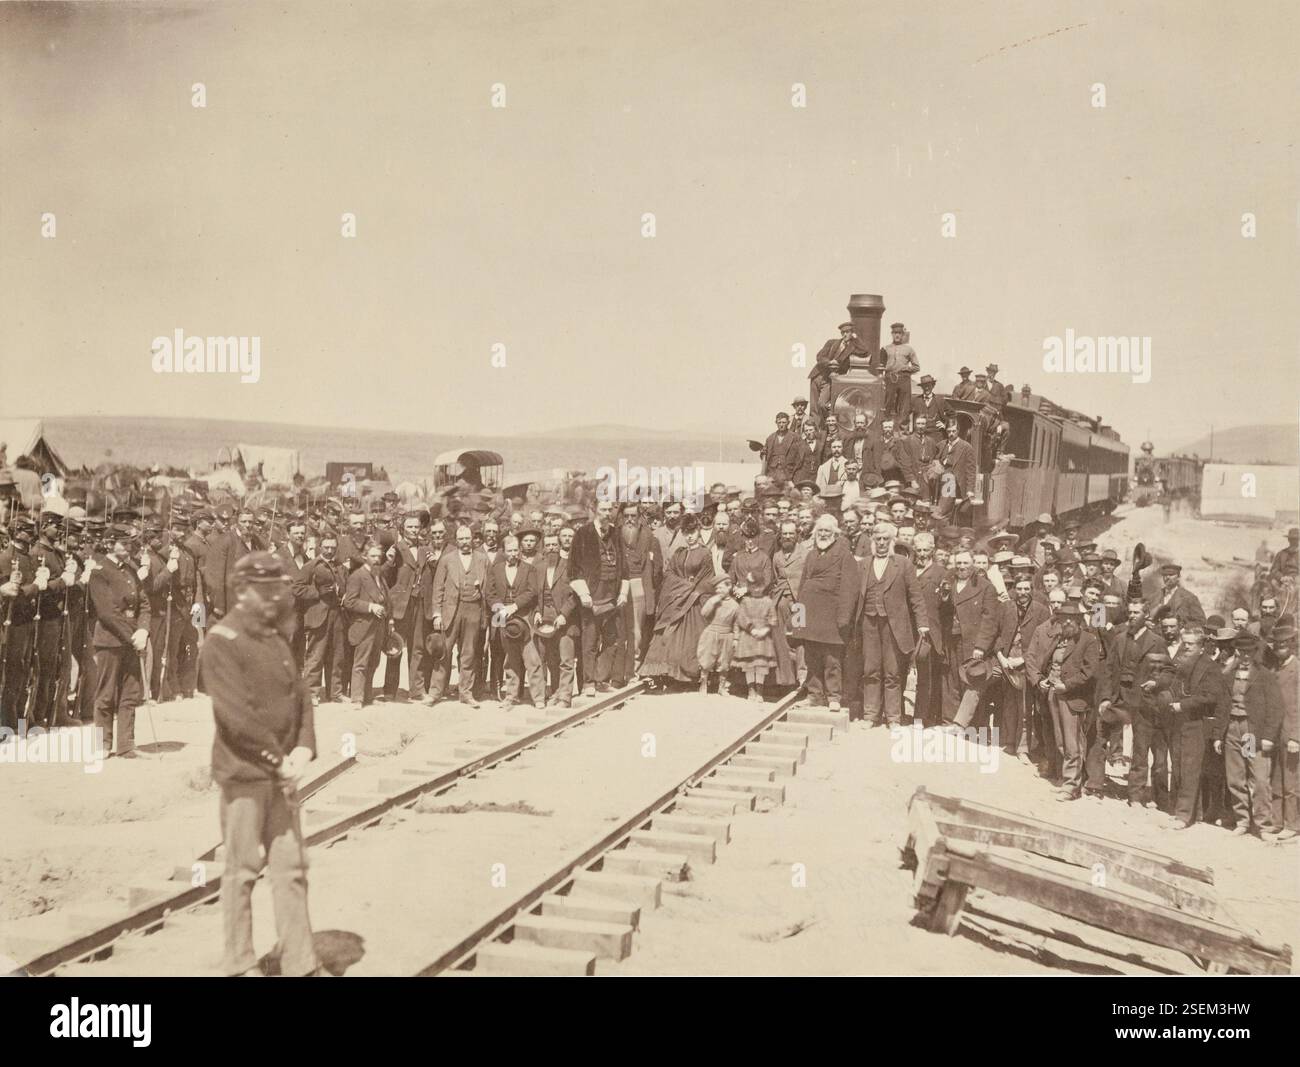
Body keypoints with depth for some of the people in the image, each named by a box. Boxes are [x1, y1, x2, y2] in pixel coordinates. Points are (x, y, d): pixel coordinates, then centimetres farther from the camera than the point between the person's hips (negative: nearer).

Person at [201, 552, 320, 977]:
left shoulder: (275, 638, 12)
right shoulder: (221, 642, -12)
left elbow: (300, 695, 9)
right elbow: (236, 713, -19)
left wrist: (303, 749, -6)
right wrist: (277, 756, -16)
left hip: (283, 771, 7)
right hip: (243, 773, -7)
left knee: (291, 867, 8)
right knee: (243, 869, 5)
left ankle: (300, 964, 15)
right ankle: (240, 963, 19)